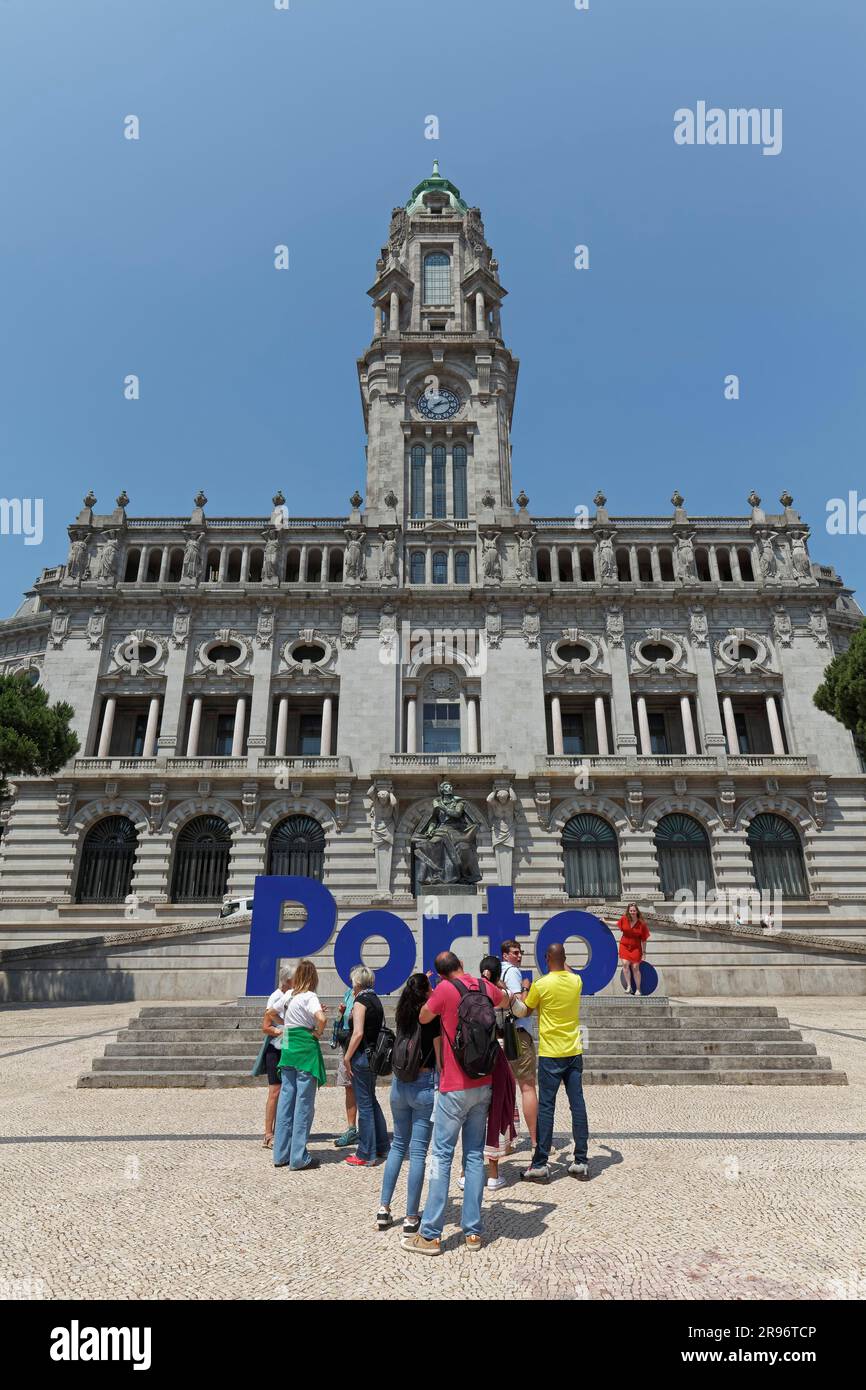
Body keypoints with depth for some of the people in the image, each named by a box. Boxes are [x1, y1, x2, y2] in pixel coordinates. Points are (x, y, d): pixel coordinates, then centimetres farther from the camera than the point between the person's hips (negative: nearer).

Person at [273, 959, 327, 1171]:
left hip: (288, 1050, 7)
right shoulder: (309, 997, -13)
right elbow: (321, 1019, -29)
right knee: (304, 1104, 2)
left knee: (286, 1100, 13)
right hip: (306, 1051, -7)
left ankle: (281, 1154, 21)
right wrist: (318, 1033, -11)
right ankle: (299, 1157, 7)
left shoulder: (290, 996, 8)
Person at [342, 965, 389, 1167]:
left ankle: (366, 1155, 9)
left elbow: (358, 1033, -21)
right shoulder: (376, 1000, 11)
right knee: (371, 1101, 21)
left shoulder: (360, 1001, -14)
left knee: (364, 1104, 0)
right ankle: (380, 1146, 30)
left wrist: (347, 1057, -15)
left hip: (362, 1056, -9)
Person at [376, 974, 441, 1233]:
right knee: (418, 1151, 3)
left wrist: (418, 985, 31)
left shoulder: (402, 1016, 5)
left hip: (399, 1083, 6)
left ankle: (384, 1207, 21)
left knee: (398, 1145, 19)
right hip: (425, 1085, -6)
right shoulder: (432, 1018, -12)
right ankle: (411, 1218, 10)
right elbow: (440, 1058, -11)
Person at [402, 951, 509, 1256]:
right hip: (483, 1085, 5)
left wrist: (431, 993, 14)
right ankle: (473, 1231, 15)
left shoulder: (445, 989, -13)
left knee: (442, 1156, 1)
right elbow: (506, 1002, 25)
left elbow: (423, 1018, 2)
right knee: (475, 1155, 11)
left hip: (455, 1088, -5)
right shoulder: (486, 987, 3)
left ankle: (430, 1235, 5)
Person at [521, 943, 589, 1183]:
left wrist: (525, 989, 19)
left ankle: (540, 1164, 5)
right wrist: (562, 964, 40)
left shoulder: (540, 985, -14)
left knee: (546, 1107, 1)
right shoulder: (576, 981, -2)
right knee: (577, 1104, 9)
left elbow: (525, 1010, 3)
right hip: (574, 1052, 4)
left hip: (550, 1054, -4)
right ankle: (581, 1161, 15)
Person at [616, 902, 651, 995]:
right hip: (624, 946, 2)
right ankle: (628, 986, -5)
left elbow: (643, 939, -5)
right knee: (625, 964, -15)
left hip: (636, 947, -1)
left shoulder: (642, 924, -12)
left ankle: (638, 989, 15)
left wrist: (643, 952, -1)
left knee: (635, 968, 0)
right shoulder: (624, 919, -8)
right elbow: (618, 926, 15)